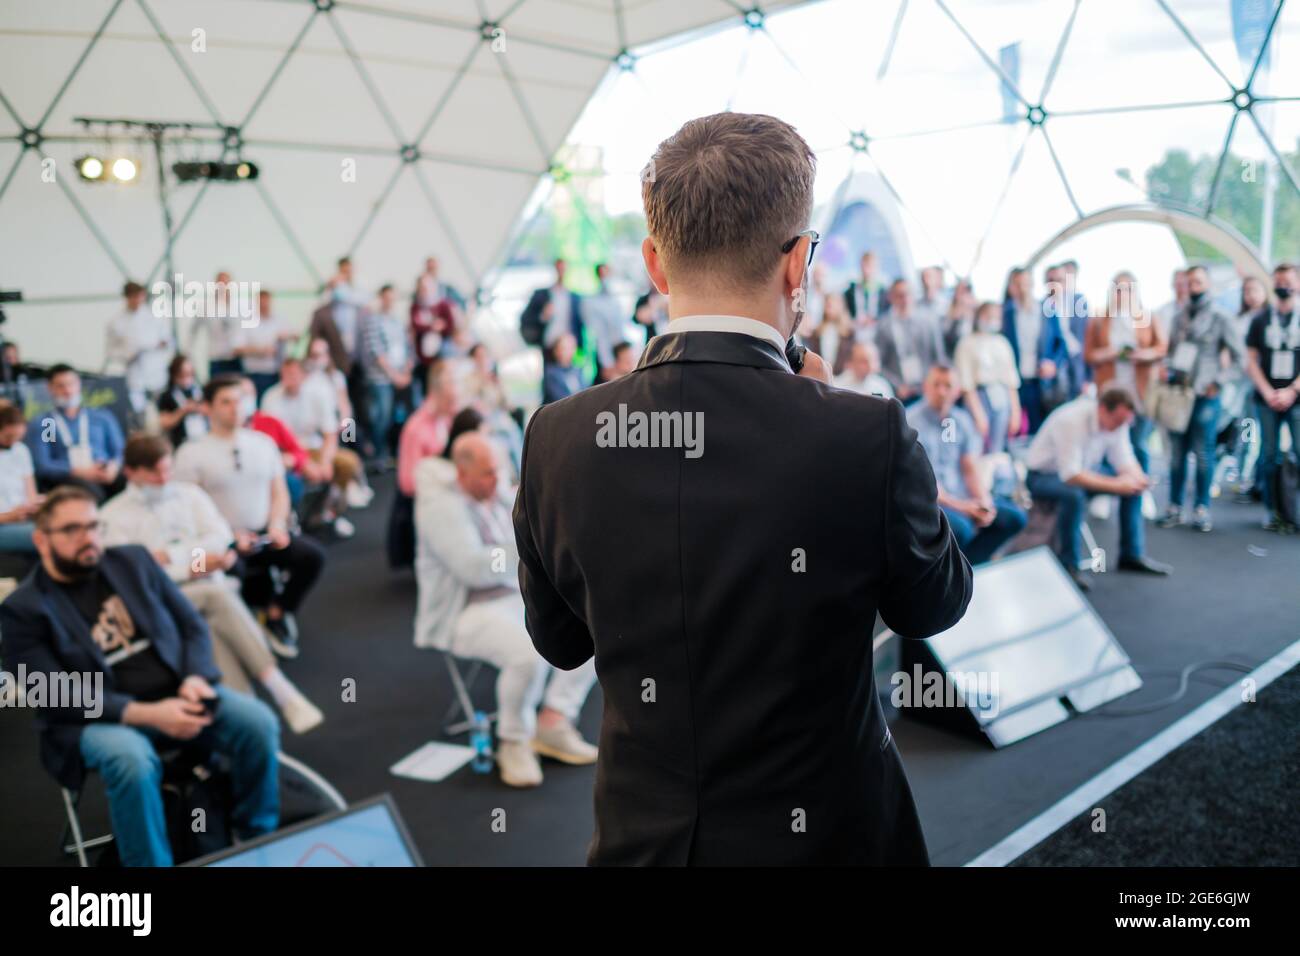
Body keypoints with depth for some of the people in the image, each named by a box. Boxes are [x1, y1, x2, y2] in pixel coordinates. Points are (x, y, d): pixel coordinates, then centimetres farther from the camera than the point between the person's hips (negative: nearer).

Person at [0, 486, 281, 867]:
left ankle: (259, 843, 2)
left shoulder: (133, 561, 9)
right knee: (130, 758, -37)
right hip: (97, 716, -4)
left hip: (177, 693, 4)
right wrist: (147, 714, -23)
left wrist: (195, 678, -12)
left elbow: (193, 625, 10)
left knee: (258, 722, -20)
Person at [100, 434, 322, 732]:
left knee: (212, 624, -33)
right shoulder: (113, 516, 6)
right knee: (217, 595, -34)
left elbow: (221, 538, 4)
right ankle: (282, 693, -45)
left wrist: (171, 555, -8)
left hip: (209, 590, 3)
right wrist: (192, 565, -12)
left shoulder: (190, 493, 16)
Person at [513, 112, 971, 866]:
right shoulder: (867, 436, -25)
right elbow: (936, 605, -5)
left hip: (642, 831, 2)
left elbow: (560, 641, -1)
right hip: (823, 832, -1)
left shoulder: (558, 440, -16)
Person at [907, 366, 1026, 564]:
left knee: (1014, 517, -5)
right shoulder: (911, 422, -10)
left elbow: (971, 469, 6)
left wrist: (985, 502, -12)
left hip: (961, 496, 7)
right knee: (960, 528, -33)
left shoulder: (962, 420, 9)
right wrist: (957, 505, -19)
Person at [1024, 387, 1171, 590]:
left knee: (1134, 484, -4)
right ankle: (1069, 566, -22)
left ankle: (1132, 555, 8)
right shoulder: (1071, 421, -34)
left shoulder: (1117, 419, -11)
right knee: (1074, 495, -37)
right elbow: (1070, 476, -37)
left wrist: (1135, 476, -28)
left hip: (1084, 468, 8)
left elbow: (1124, 459, -5)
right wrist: (1116, 484, -36)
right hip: (1044, 475, -8)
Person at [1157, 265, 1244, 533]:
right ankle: (1175, 508, 11)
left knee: (1203, 453, -3)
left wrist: (1218, 382, -8)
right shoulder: (1178, 317, 12)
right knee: (1177, 453, 5)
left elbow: (1239, 355, -2)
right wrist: (1169, 375, 3)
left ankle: (1202, 509, 6)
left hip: (1205, 395, -4)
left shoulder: (1220, 318, -1)